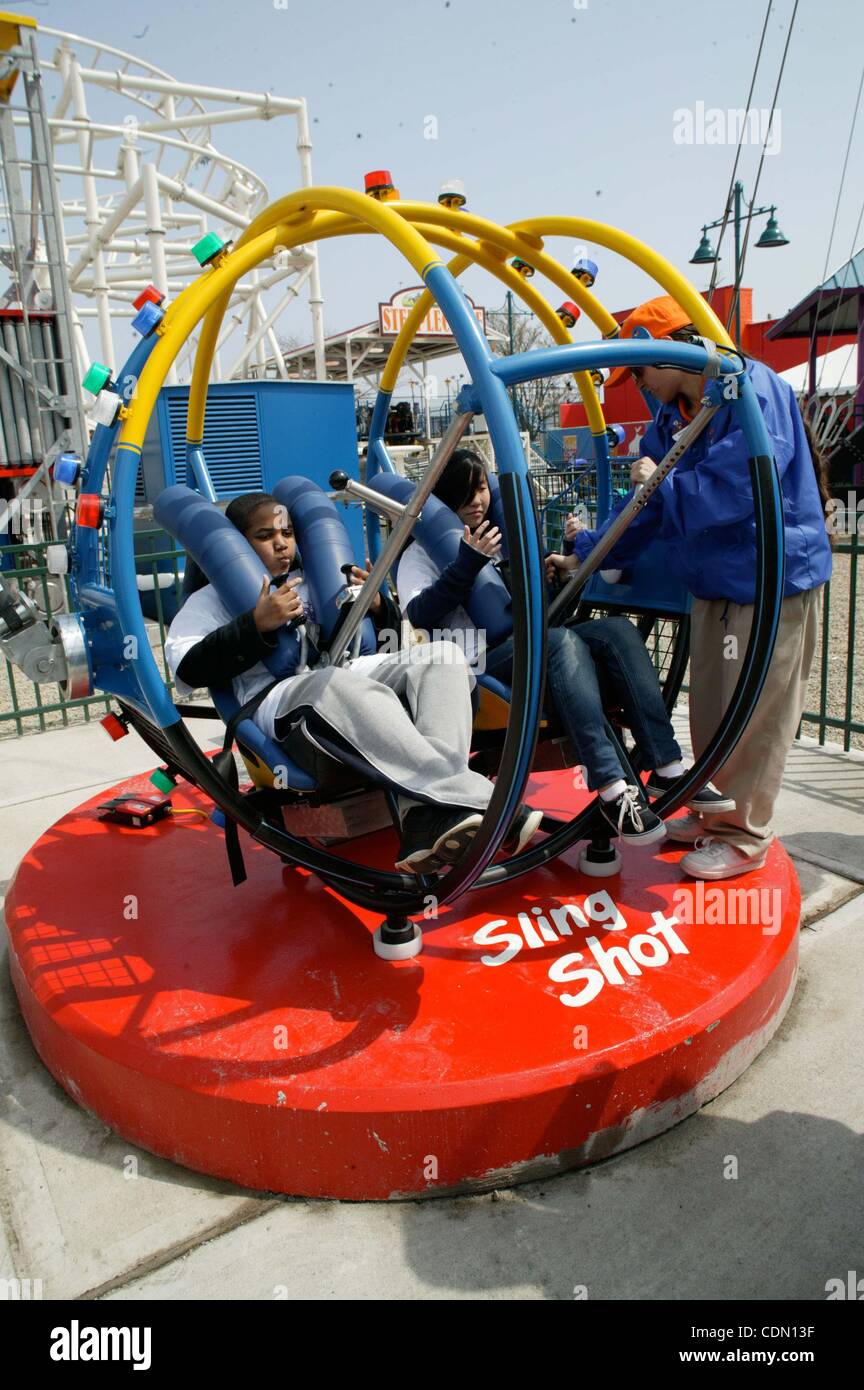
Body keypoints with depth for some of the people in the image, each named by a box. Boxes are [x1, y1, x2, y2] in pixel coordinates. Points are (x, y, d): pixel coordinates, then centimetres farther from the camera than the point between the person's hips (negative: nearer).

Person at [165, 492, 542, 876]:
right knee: (340, 683, -39)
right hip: (279, 700, -5)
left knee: (442, 653, -20)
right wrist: (257, 624, -8)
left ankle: (426, 816, -41)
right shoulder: (214, 597, 20)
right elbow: (187, 670, 1)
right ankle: (477, 801, -45)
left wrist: (377, 607, 11)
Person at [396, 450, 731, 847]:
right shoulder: (422, 552, 11)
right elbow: (420, 613, -7)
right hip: (479, 663, -6)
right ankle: (611, 789, -43)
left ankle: (667, 769, -28)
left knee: (617, 629, -21)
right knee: (561, 640, -35)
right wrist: (469, 561, -15)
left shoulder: (502, 538, 29)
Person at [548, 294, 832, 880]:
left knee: (753, 714, 0)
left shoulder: (752, 391, -17)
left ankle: (743, 837, 13)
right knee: (711, 709, 16)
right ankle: (713, 814, 32)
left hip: (774, 581, -9)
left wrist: (662, 482, -12)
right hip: (715, 584, 9)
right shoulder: (673, 419, 11)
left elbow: (732, 490, -27)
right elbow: (645, 506, 16)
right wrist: (583, 554, 14)